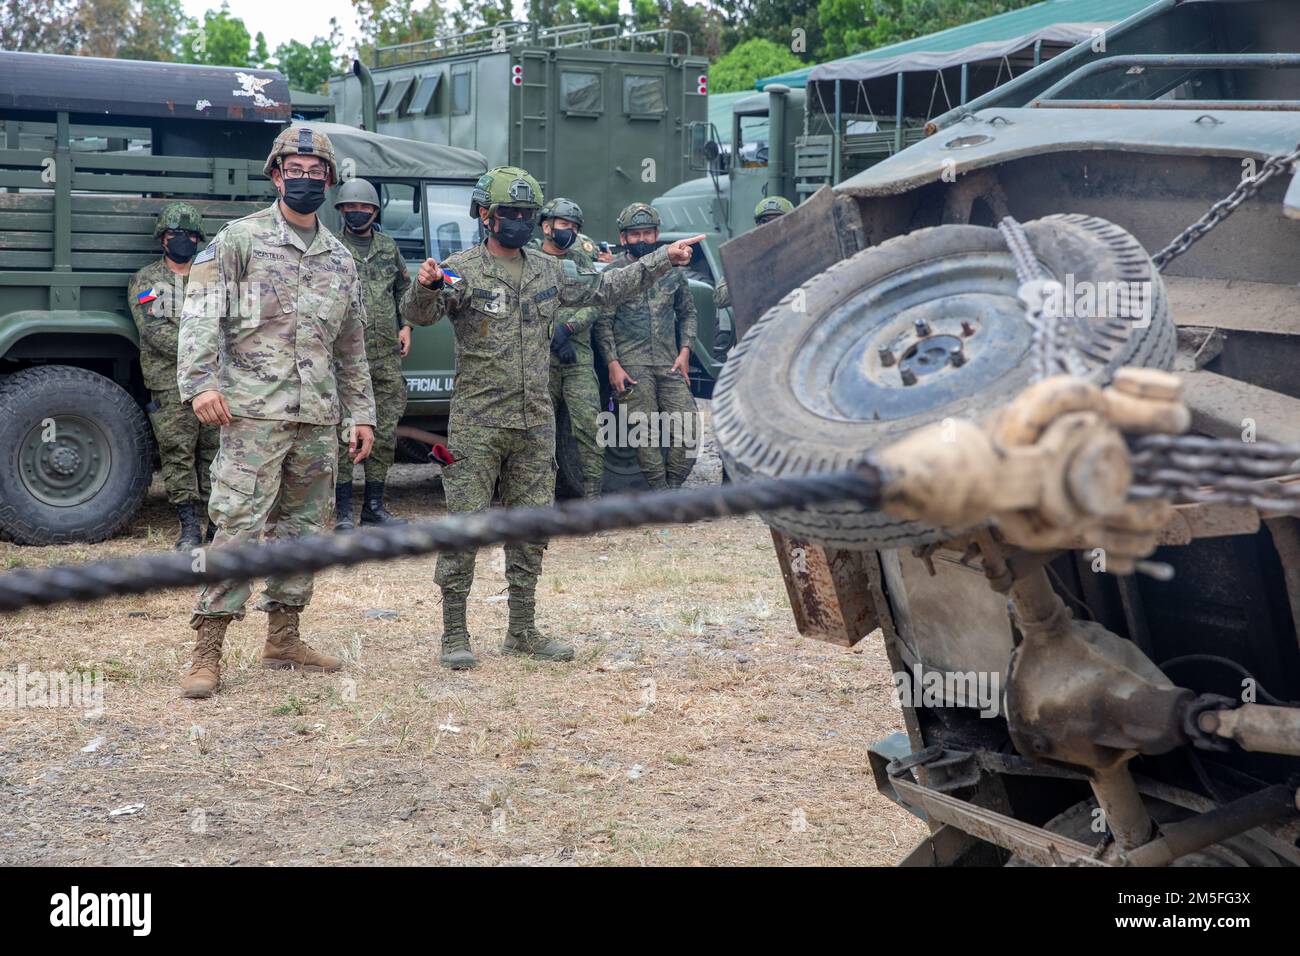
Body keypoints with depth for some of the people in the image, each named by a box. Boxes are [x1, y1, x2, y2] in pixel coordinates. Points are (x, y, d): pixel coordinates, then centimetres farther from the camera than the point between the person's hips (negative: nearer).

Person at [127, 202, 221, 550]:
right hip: (170, 384, -3)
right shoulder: (145, 280, 7)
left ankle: (219, 524, 9)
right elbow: (154, 330, -6)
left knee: (215, 451, 3)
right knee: (178, 454, -4)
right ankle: (189, 527, 1)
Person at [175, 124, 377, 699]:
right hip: (254, 412, -6)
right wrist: (200, 382, -19)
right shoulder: (241, 239, 1)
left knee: (306, 527, 9)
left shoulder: (340, 260, 16)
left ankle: (283, 637, 19)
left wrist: (361, 414, 15)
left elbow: (352, 348, 20)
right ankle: (207, 648, -7)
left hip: (318, 418, 6)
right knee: (239, 525, -10)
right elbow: (201, 313, -7)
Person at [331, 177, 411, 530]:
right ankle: (343, 511, 3)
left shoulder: (389, 248, 14)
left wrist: (405, 326, 12)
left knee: (385, 434, 7)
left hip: (387, 356, 4)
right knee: (344, 434, -4)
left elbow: (404, 290, 24)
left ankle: (374, 507, 17)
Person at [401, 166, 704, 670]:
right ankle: (454, 635, 5)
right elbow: (418, 314, -21)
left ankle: (522, 632, 21)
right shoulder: (462, 270, -7)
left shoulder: (548, 271, 11)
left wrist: (663, 260, 20)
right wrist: (426, 285, -44)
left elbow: (603, 290, 22)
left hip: (536, 424, 6)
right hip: (477, 424, -6)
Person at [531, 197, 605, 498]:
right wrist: (552, 341, -10)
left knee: (589, 426, -8)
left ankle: (592, 496, -4)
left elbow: (593, 303, 2)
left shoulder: (581, 260, 13)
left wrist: (567, 328, -15)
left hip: (579, 359, 2)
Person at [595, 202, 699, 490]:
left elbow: (687, 312, 20)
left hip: (670, 365, 3)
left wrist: (684, 351, 7)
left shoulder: (672, 271, 14)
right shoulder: (612, 275, 3)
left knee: (688, 424, -7)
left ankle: (673, 486, 5)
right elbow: (602, 323, 0)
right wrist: (613, 364, -9)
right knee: (645, 432, -7)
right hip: (632, 367, -3)